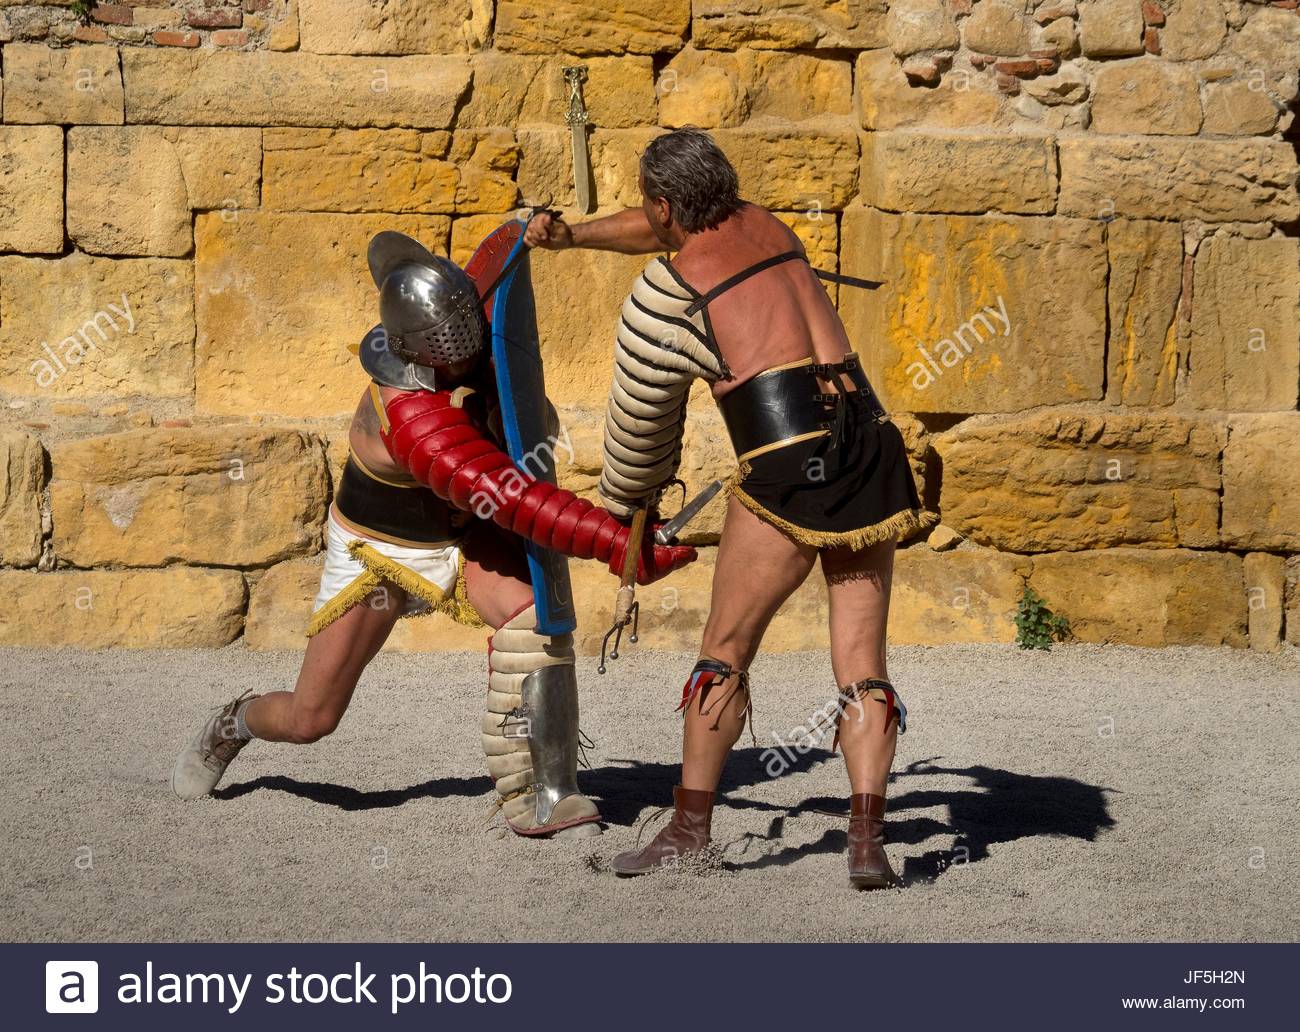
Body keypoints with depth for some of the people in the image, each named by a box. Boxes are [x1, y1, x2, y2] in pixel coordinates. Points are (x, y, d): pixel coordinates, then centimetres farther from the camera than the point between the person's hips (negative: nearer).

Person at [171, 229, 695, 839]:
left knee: (530, 616, -29)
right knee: (309, 718, 5)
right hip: (377, 550, -5)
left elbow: (389, 248, 1)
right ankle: (233, 724, 43)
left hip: (460, 538, 5)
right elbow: (514, 503, -49)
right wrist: (622, 545, -55)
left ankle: (537, 796, -22)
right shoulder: (416, 421, -42)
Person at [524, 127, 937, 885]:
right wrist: (573, 235, 37)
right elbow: (671, 234, 44)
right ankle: (868, 839, -7)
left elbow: (641, 417, 16)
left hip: (790, 464, -6)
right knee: (862, 662, 3)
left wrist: (625, 507, 33)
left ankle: (690, 827, 7)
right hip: (871, 446, 6)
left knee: (726, 651, 8)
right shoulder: (758, 223, 21)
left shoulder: (665, 294, 3)